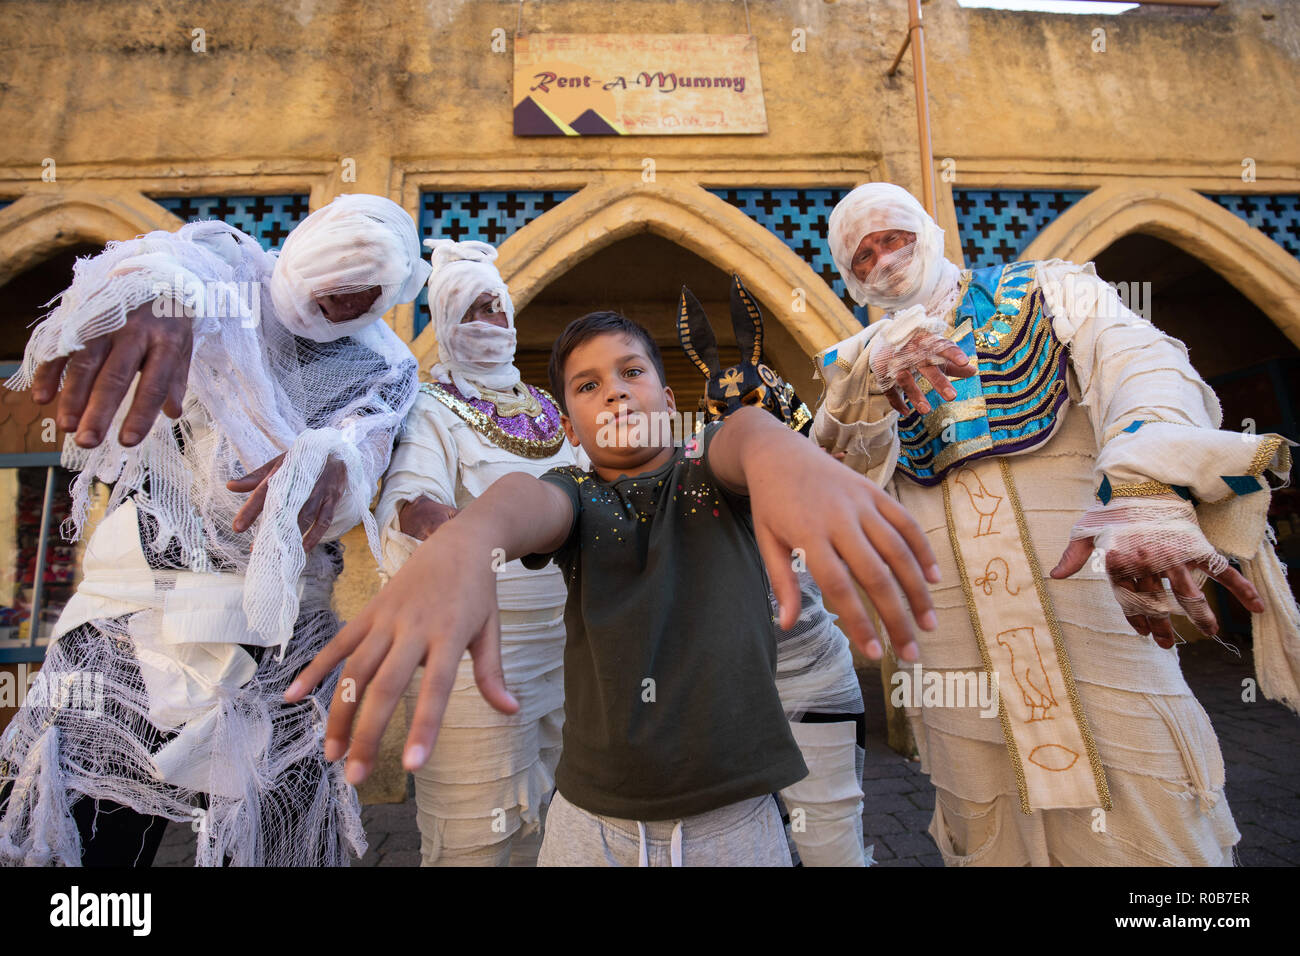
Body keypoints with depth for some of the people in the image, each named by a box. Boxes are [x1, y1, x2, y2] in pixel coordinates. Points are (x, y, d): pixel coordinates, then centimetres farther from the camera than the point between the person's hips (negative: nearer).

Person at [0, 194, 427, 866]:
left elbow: (368, 440, -13)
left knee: (257, 845, 4)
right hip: (133, 602, 0)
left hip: (276, 625, 1)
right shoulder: (233, 268, 4)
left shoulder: (387, 369, 7)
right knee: (74, 840, -2)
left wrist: (330, 460, -37)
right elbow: (185, 258, -20)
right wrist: (154, 285, -44)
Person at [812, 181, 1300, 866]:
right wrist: (873, 376, -24)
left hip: (1097, 624, -1)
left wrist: (1143, 493, -35)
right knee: (985, 843, 12)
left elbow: (1140, 363, -13)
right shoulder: (860, 366, 13)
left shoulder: (1048, 291, 7)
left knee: (1153, 835, 1)